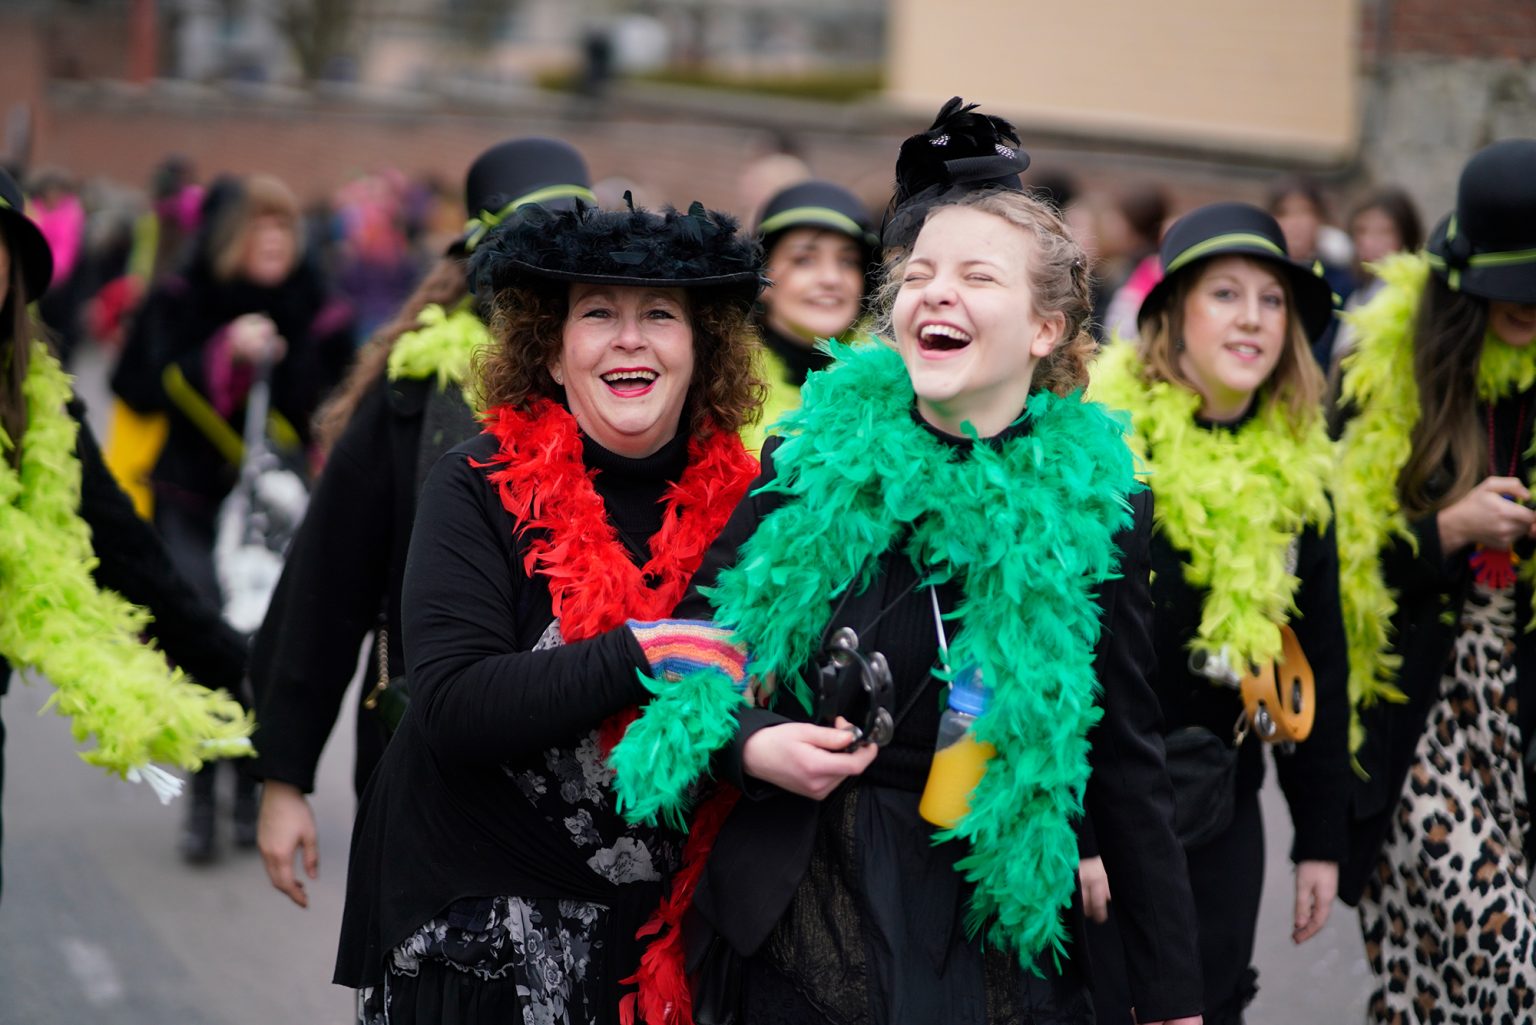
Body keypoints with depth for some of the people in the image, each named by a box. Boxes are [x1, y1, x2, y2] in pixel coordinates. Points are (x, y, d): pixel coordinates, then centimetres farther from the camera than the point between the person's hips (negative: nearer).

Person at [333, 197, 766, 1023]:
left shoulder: (735, 497, -1)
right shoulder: (480, 488, -10)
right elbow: (452, 707, -21)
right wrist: (640, 658, -25)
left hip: (654, 923, 3)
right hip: (475, 921, -3)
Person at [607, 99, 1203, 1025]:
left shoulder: (1094, 510, -5)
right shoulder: (814, 463, -2)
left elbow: (1127, 764, -1)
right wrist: (748, 742, -12)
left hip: (1001, 940, -1)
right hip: (803, 930, 1)